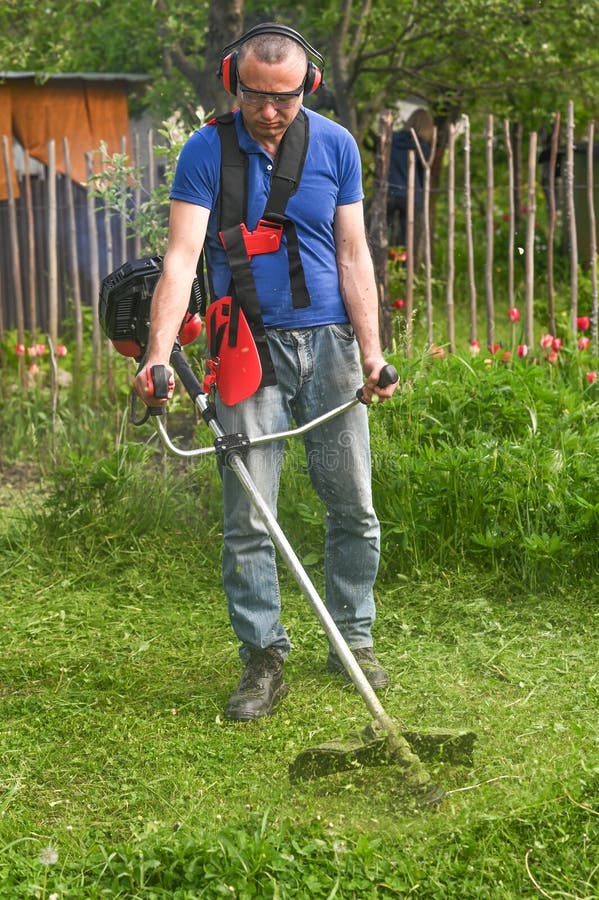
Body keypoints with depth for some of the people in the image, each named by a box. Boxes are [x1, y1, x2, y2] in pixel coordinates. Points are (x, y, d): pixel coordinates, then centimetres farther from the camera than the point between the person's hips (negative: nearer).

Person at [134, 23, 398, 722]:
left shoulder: (335, 145, 4)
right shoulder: (206, 151, -3)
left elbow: (353, 256, 5)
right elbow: (182, 256, -12)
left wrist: (371, 353, -3)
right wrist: (158, 353, -24)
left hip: (329, 343, 2)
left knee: (353, 507, 6)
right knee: (246, 520, -3)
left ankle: (353, 640, 23)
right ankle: (263, 659, 8)